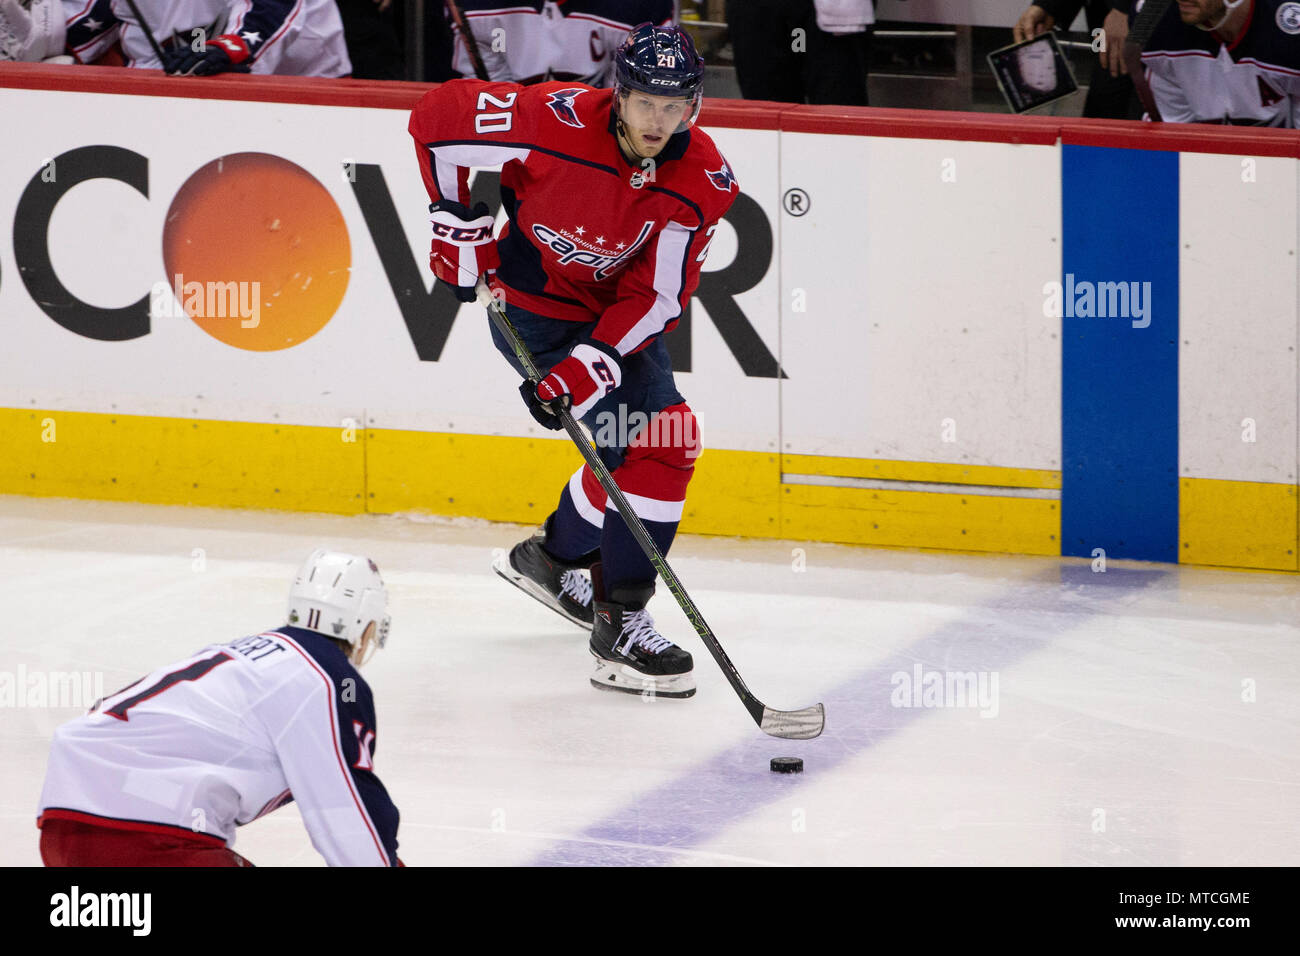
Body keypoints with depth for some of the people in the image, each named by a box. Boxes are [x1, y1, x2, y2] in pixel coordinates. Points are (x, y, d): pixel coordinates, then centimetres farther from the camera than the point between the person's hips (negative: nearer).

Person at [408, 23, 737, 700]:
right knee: (643, 440, -18)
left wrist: (593, 360, -32)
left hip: (622, 314, 6)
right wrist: (458, 223, -14)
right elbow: (436, 117, -18)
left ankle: (555, 558, 39)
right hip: (535, 306, -6)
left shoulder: (703, 182, -19)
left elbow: (657, 294, -19)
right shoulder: (557, 121, -29)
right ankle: (619, 625, -13)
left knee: (669, 442, 16)